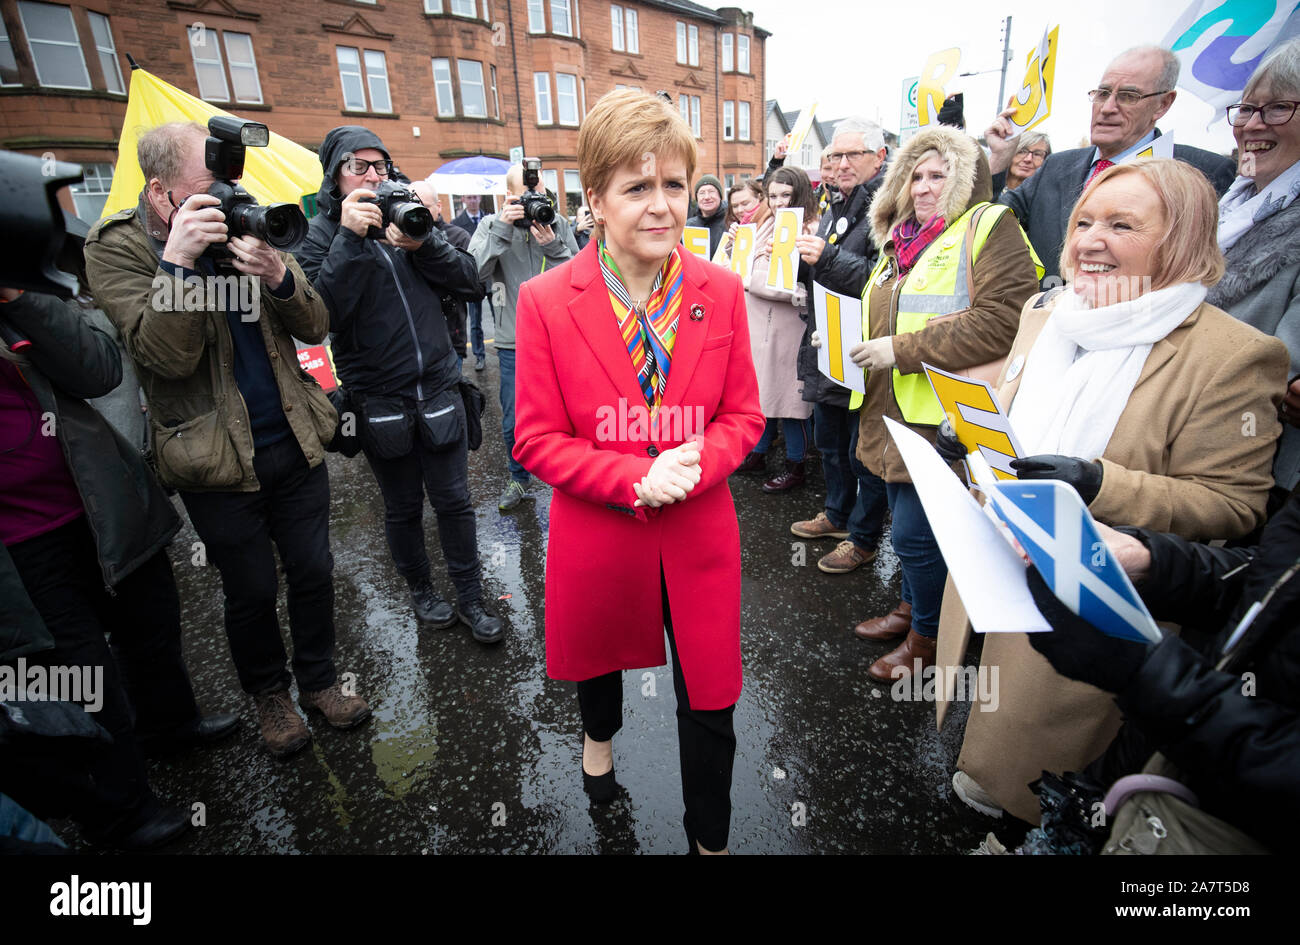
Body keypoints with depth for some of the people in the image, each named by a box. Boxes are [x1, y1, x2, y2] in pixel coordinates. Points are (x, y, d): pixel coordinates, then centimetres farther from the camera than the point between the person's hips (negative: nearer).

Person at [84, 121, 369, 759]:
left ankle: (318, 679, 35)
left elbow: (315, 328, -3)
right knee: (251, 592, 11)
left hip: (295, 441, 3)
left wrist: (278, 275, -22)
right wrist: (178, 261, -27)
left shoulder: (245, 224, 2)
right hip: (217, 461, -3)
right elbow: (165, 356, -19)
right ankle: (268, 693, 36)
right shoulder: (116, 247, -6)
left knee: (313, 571, 13)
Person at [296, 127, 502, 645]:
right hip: (381, 402, -1)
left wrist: (424, 244, -16)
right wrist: (350, 239, -20)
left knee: (454, 501, 5)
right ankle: (420, 590, 34)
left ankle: (471, 600, 19)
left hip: (439, 389, 2)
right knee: (402, 508, 12)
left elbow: (469, 279, 1)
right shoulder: (323, 234, 0)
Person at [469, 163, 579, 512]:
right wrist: (501, 230, -21)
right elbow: (474, 271, -15)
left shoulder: (559, 224, 2)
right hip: (514, 342, 0)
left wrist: (553, 246, -19)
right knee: (513, 422, 7)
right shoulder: (492, 225, 1)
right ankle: (519, 477, 31)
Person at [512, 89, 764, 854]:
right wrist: (634, 479, -22)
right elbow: (538, 439, -9)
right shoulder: (547, 301, -12)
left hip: (699, 531, 1)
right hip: (597, 530, 0)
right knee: (600, 654, 28)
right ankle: (600, 735, 66)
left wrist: (692, 467, -20)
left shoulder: (721, 291, -6)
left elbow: (743, 417, 0)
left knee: (710, 703, 11)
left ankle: (710, 837, 42)